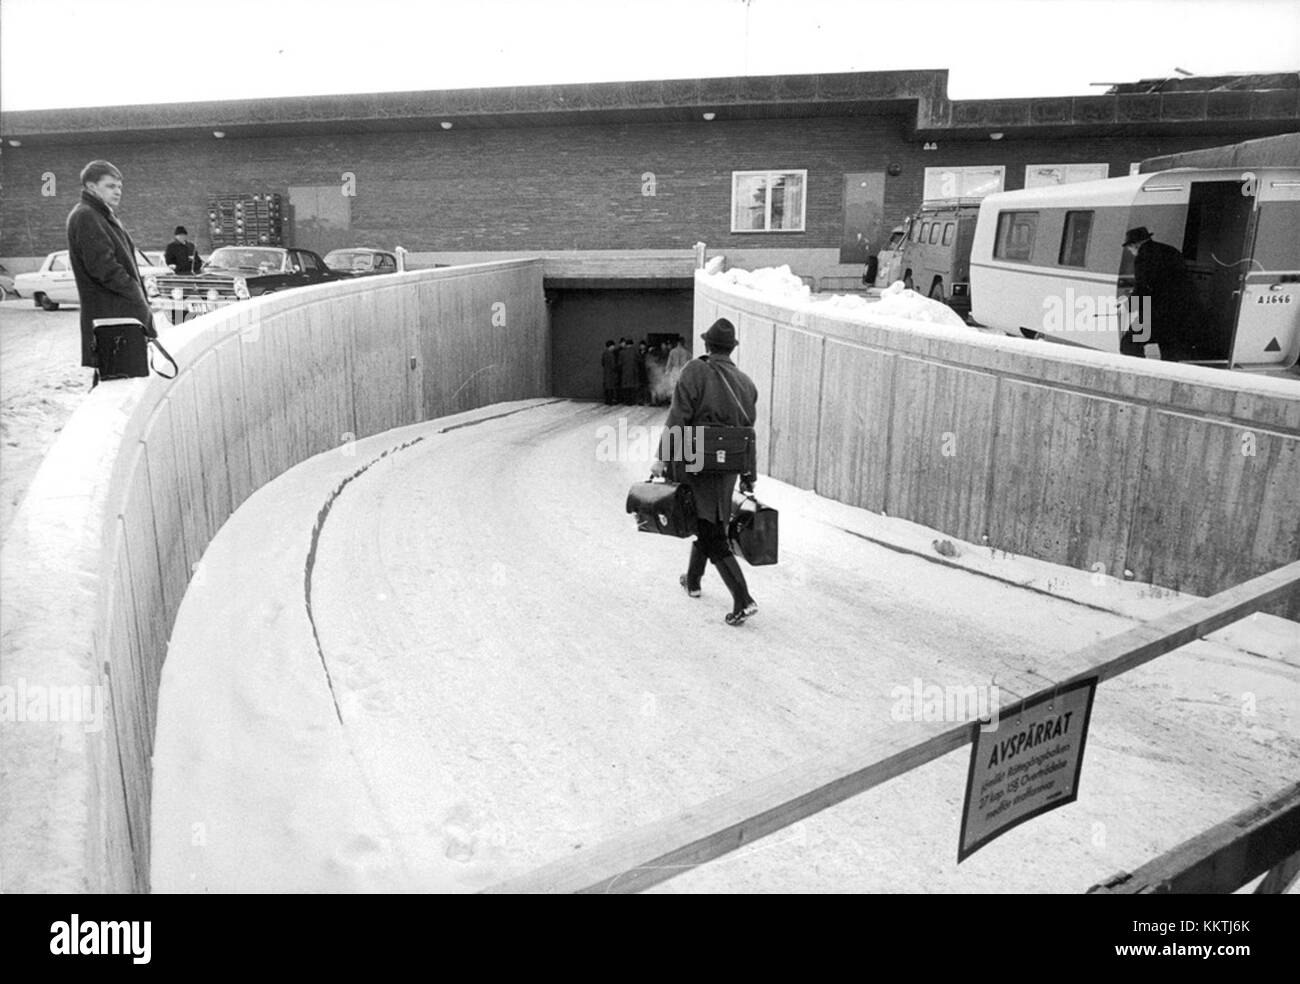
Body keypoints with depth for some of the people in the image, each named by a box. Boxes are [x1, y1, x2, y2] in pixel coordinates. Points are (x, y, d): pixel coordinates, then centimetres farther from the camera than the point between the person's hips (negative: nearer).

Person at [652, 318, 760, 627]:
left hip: (697, 464, -6)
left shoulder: (696, 371, -9)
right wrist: (748, 477, 17)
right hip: (727, 468, 6)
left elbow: (678, 418, -17)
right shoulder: (746, 383, 8)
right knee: (707, 525, 24)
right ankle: (693, 580, 41)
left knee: (712, 535, -5)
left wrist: (663, 458, -16)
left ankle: (743, 600, -12)